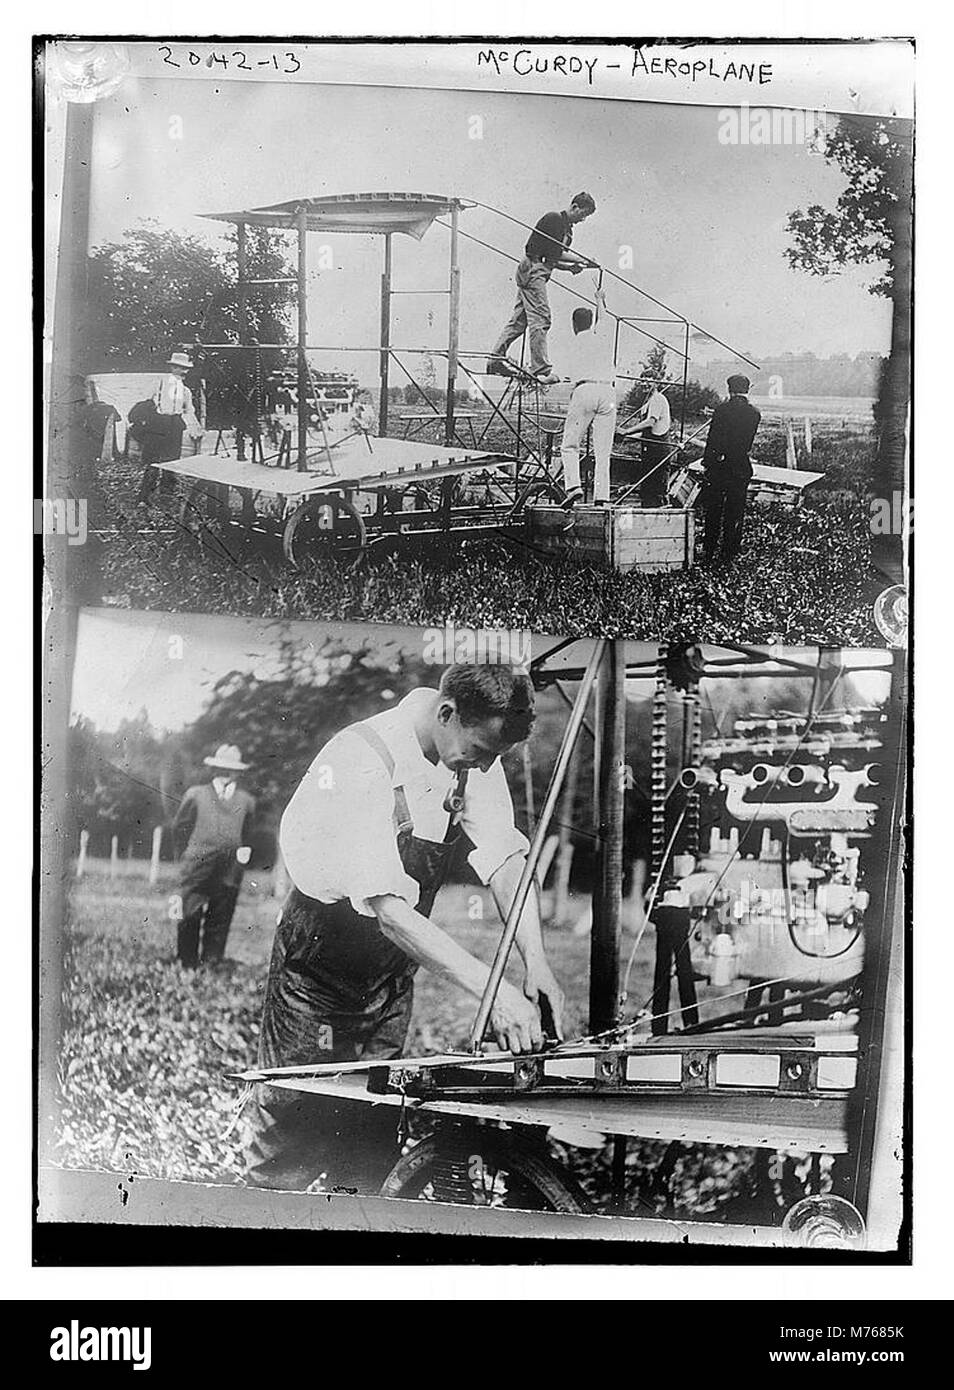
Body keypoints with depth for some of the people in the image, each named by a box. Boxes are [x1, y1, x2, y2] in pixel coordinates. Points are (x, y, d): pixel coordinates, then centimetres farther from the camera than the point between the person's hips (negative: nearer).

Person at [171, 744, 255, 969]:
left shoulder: (246, 801, 13)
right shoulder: (195, 794, 8)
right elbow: (179, 829, 14)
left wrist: (245, 851, 9)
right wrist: (187, 857, 11)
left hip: (230, 873, 1)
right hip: (196, 870, -1)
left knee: (219, 923, 1)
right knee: (189, 920, -3)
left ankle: (210, 966, 7)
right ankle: (187, 966, 5)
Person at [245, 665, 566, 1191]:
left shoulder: (473, 757, -8)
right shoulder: (360, 762, -30)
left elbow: (506, 859, -11)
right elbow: (388, 907, -36)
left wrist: (535, 962, -26)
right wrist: (489, 988, -40)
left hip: (392, 972, 6)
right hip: (318, 967, -6)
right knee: (294, 1141, 1)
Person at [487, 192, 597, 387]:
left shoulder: (567, 228, 20)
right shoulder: (553, 219, -9)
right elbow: (553, 252, -18)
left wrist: (569, 267, 6)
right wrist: (580, 259, -13)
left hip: (539, 270, 10)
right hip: (532, 270, -10)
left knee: (519, 320, 9)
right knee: (540, 319, -14)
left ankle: (496, 359, 12)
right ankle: (540, 369, -17)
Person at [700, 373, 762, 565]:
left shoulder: (722, 409, -10)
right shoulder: (754, 413, 0)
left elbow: (712, 439, -9)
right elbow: (748, 443, 7)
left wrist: (706, 463, -3)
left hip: (718, 465, -2)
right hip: (741, 468, 2)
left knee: (712, 512, 9)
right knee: (734, 514, 9)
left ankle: (708, 554, 13)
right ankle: (728, 556, 12)